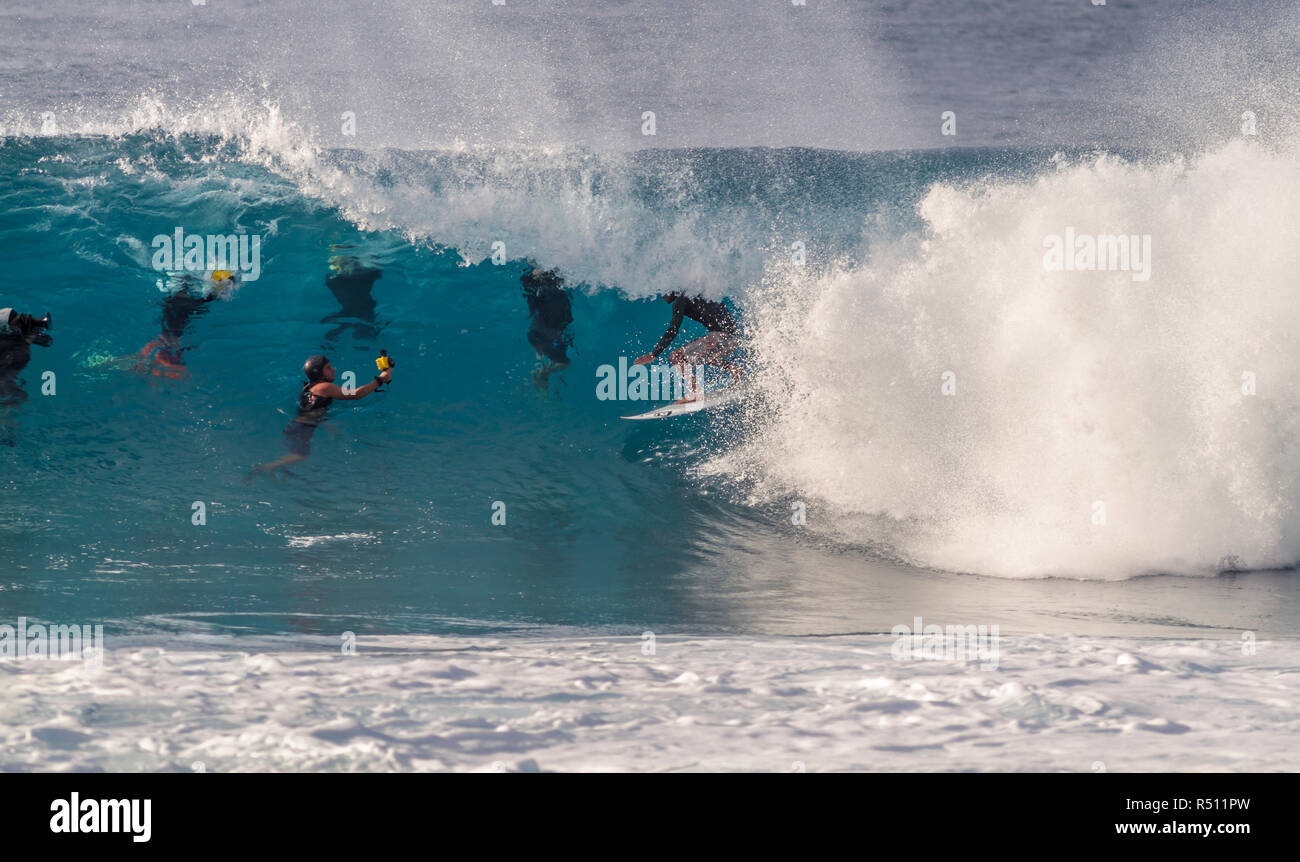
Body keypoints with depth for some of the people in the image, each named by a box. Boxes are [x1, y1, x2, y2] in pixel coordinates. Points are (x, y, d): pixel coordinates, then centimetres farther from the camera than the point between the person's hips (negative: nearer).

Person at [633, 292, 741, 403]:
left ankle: (694, 393, -15)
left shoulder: (680, 301, -4)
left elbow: (672, 331, -13)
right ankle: (732, 369, 19)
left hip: (721, 335, -9)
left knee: (676, 357, -7)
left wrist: (654, 354, -14)